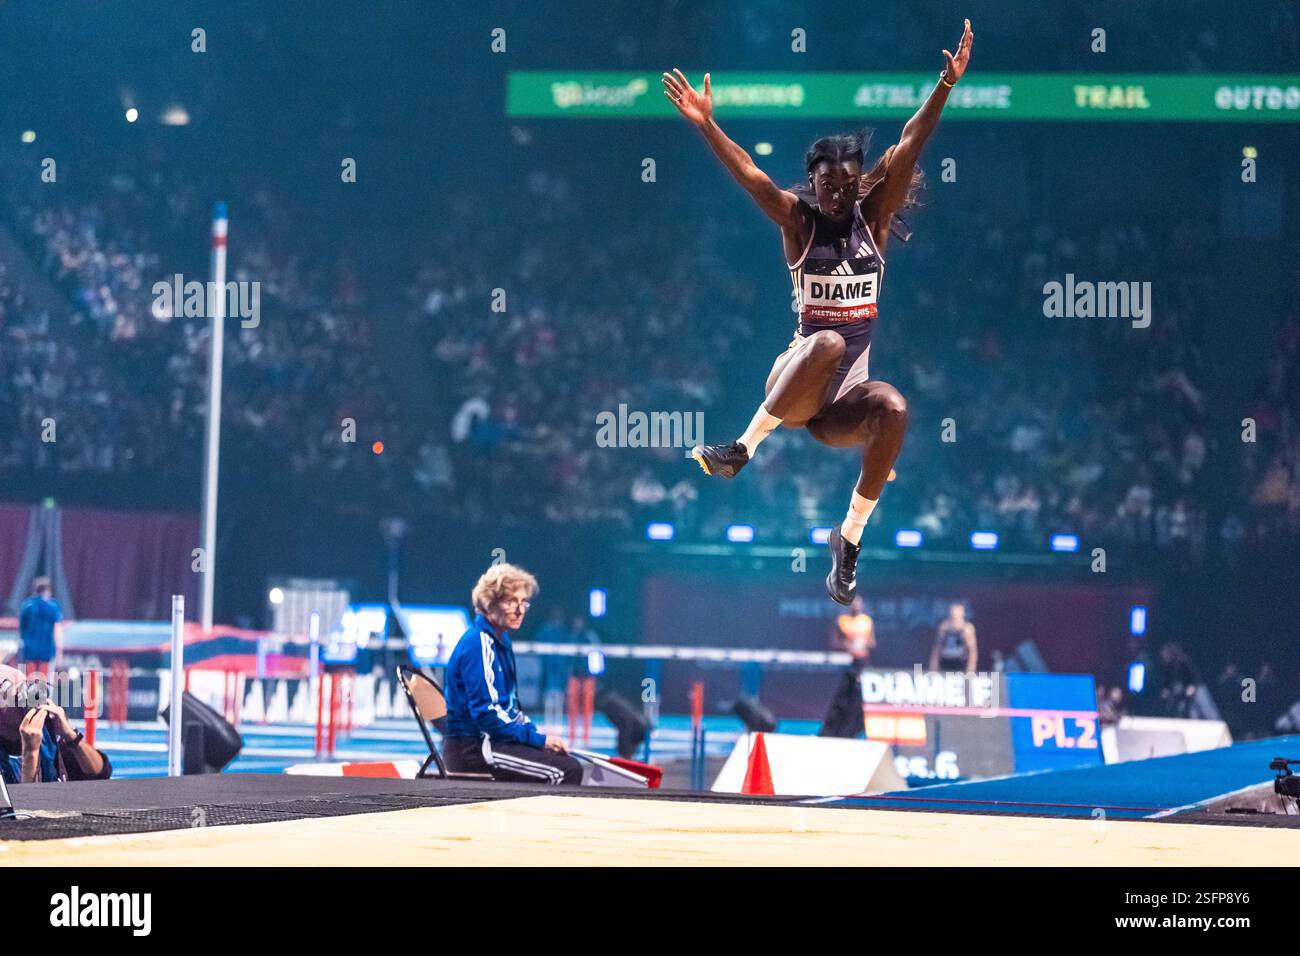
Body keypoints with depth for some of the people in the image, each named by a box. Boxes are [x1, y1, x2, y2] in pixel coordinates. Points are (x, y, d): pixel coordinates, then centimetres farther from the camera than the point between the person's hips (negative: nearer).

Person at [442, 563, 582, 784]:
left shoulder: (501, 641, 16)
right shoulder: (478, 644, -15)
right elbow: (486, 713, -21)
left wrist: (536, 734, 7)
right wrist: (537, 739, -16)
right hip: (472, 748, -10)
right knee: (567, 772, -18)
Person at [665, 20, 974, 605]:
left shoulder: (873, 217, 6)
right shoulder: (798, 222, 2)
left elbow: (909, 147, -5)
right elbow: (749, 176, -13)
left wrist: (946, 85, -14)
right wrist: (705, 124, -28)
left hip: (844, 396, 2)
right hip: (794, 379, -2)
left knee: (892, 409, -32)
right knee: (827, 343, -37)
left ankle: (849, 540, -17)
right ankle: (743, 449, -25)